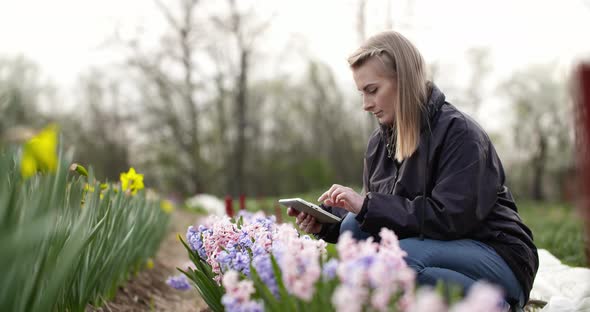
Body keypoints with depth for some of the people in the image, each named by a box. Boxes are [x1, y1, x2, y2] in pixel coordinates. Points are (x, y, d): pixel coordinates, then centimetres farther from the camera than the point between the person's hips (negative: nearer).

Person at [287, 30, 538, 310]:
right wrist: (325, 222, -10)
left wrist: (367, 205, -26)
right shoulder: (380, 142, 6)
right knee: (355, 227, -16)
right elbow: (368, 215, 9)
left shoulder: (459, 133, -16)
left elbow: (449, 218, -26)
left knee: (399, 259, -33)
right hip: (434, 248, 6)